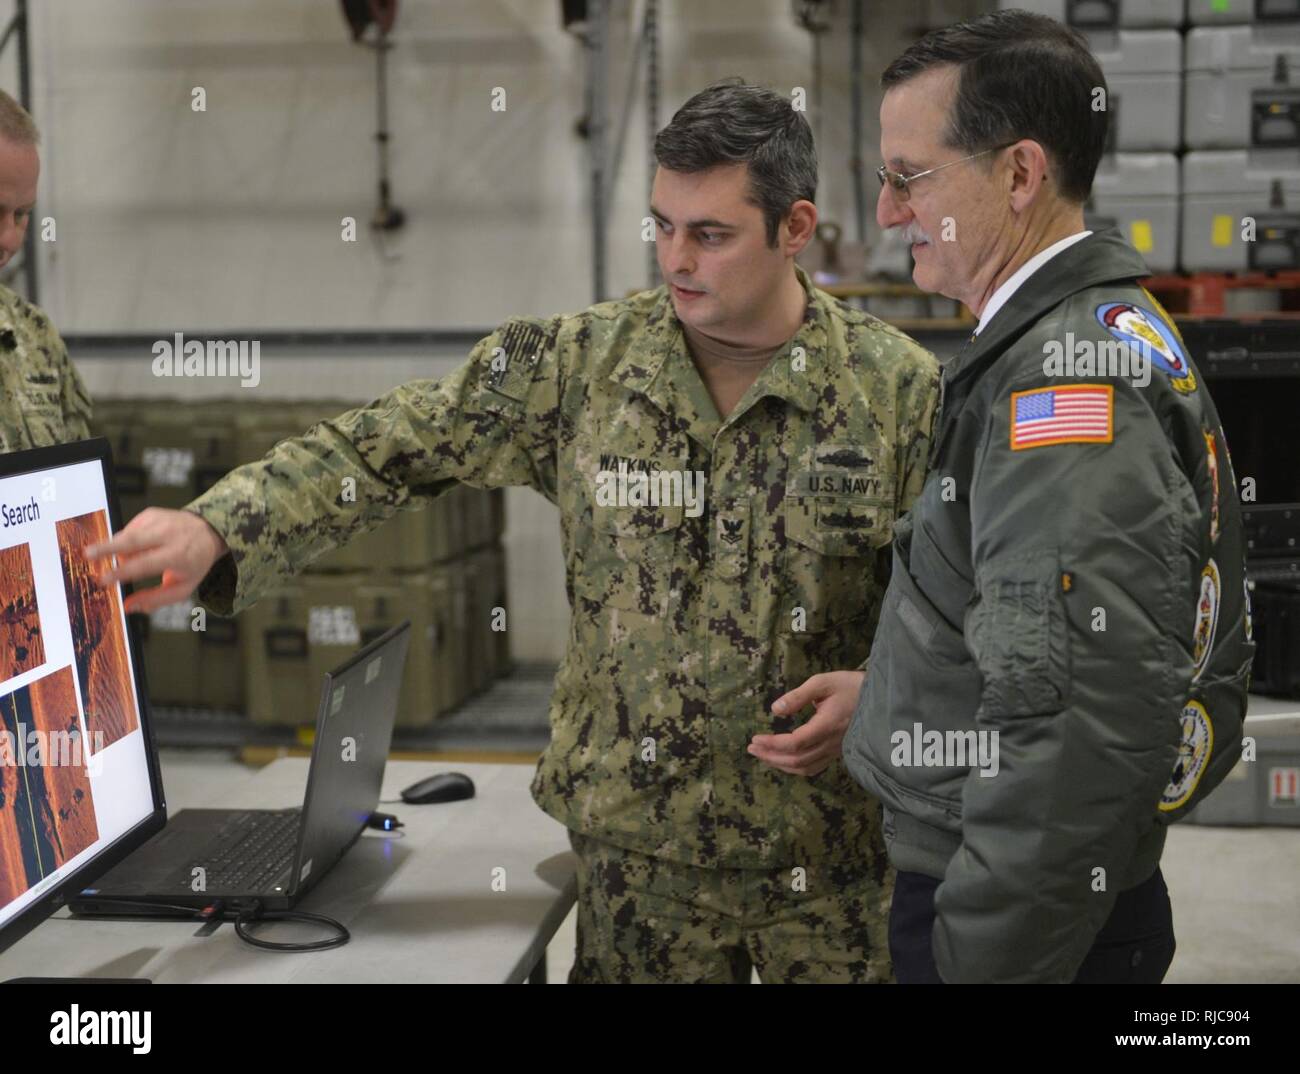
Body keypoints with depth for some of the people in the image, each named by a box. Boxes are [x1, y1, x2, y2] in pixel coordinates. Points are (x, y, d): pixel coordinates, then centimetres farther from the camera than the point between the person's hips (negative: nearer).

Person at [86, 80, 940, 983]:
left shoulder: (901, 391, -7)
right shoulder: (579, 364, -5)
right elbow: (387, 449, -5)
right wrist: (216, 529, -19)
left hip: (833, 854, 0)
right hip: (637, 836, 1)